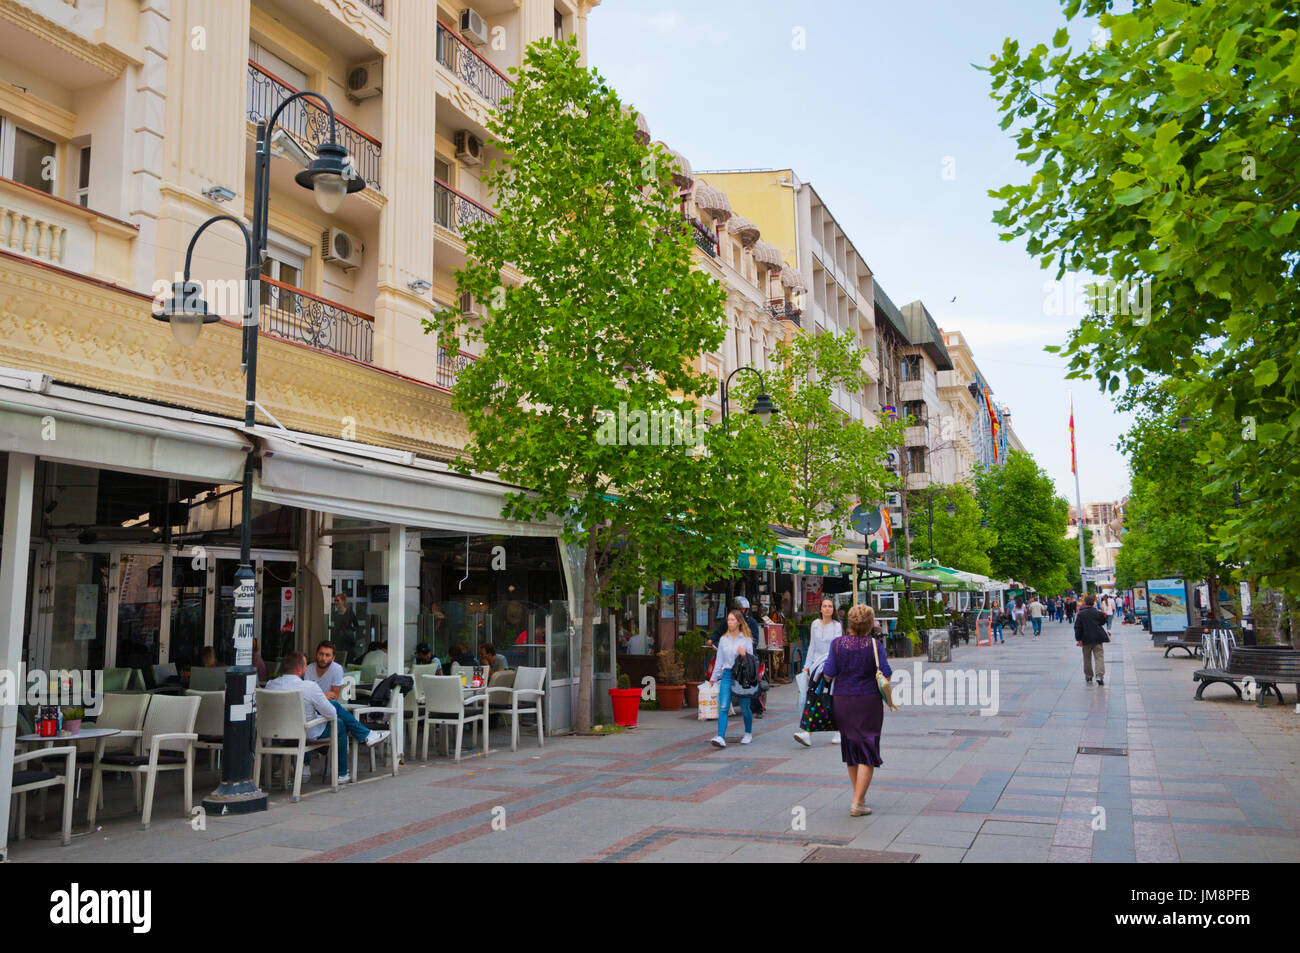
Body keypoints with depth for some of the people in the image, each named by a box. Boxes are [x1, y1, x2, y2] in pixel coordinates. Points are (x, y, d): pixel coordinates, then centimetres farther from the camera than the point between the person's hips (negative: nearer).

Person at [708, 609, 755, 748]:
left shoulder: (746, 640, 1)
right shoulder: (723, 639, 9)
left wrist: (744, 654, -18)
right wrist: (714, 677, 15)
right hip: (727, 675, 2)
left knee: (744, 708, 9)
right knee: (723, 708, -11)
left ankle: (748, 733, 33)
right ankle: (721, 738, -19)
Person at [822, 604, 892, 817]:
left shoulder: (837, 644, -5)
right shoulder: (875, 645, -9)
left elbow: (828, 674, -7)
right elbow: (886, 675, -10)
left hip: (842, 702, 3)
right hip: (868, 702, -3)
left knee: (851, 747, 18)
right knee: (867, 752, 2)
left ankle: (859, 796, 30)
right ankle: (858, 803, -6)